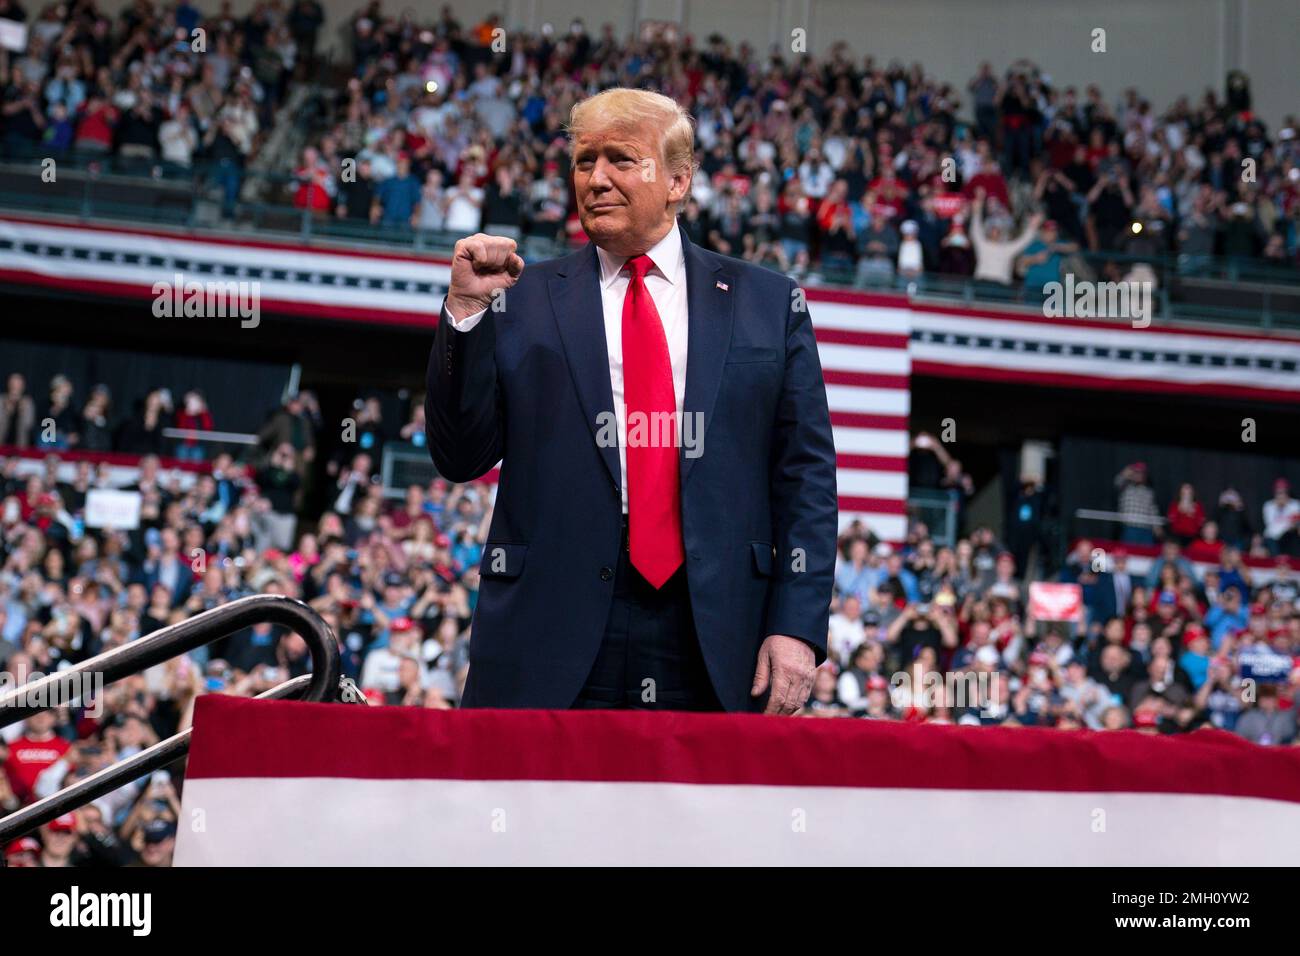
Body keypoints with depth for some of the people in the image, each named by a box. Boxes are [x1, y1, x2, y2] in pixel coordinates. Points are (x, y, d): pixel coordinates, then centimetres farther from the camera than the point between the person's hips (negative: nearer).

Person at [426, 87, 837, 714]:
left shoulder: (767, 303, 9)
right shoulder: (521, 299, 9)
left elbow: (806, 476, 6)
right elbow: (460, 458, 4)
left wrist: (798, 627, -4)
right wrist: (466, 309, -6)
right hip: (549, 648, 0)